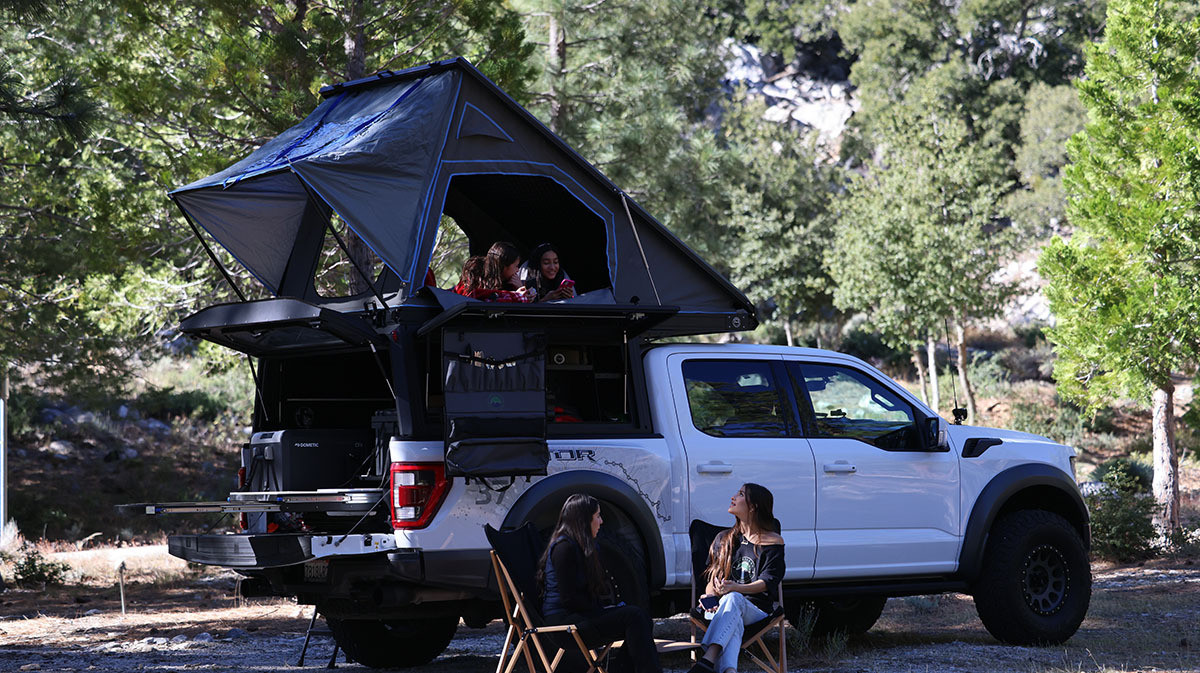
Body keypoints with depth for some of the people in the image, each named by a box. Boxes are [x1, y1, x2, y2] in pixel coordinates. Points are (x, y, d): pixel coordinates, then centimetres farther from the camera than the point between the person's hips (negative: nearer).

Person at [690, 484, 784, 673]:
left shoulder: (773, 541, 9)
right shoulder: (724, 539, 23)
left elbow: (768, 582, -4)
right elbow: (712, 579, 18)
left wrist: (735, 588, -23)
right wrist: (709, 596, -8)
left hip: (756, 610, -2)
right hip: (721, 608, 2)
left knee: (733, 599, -39)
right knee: (734, 621, -37)